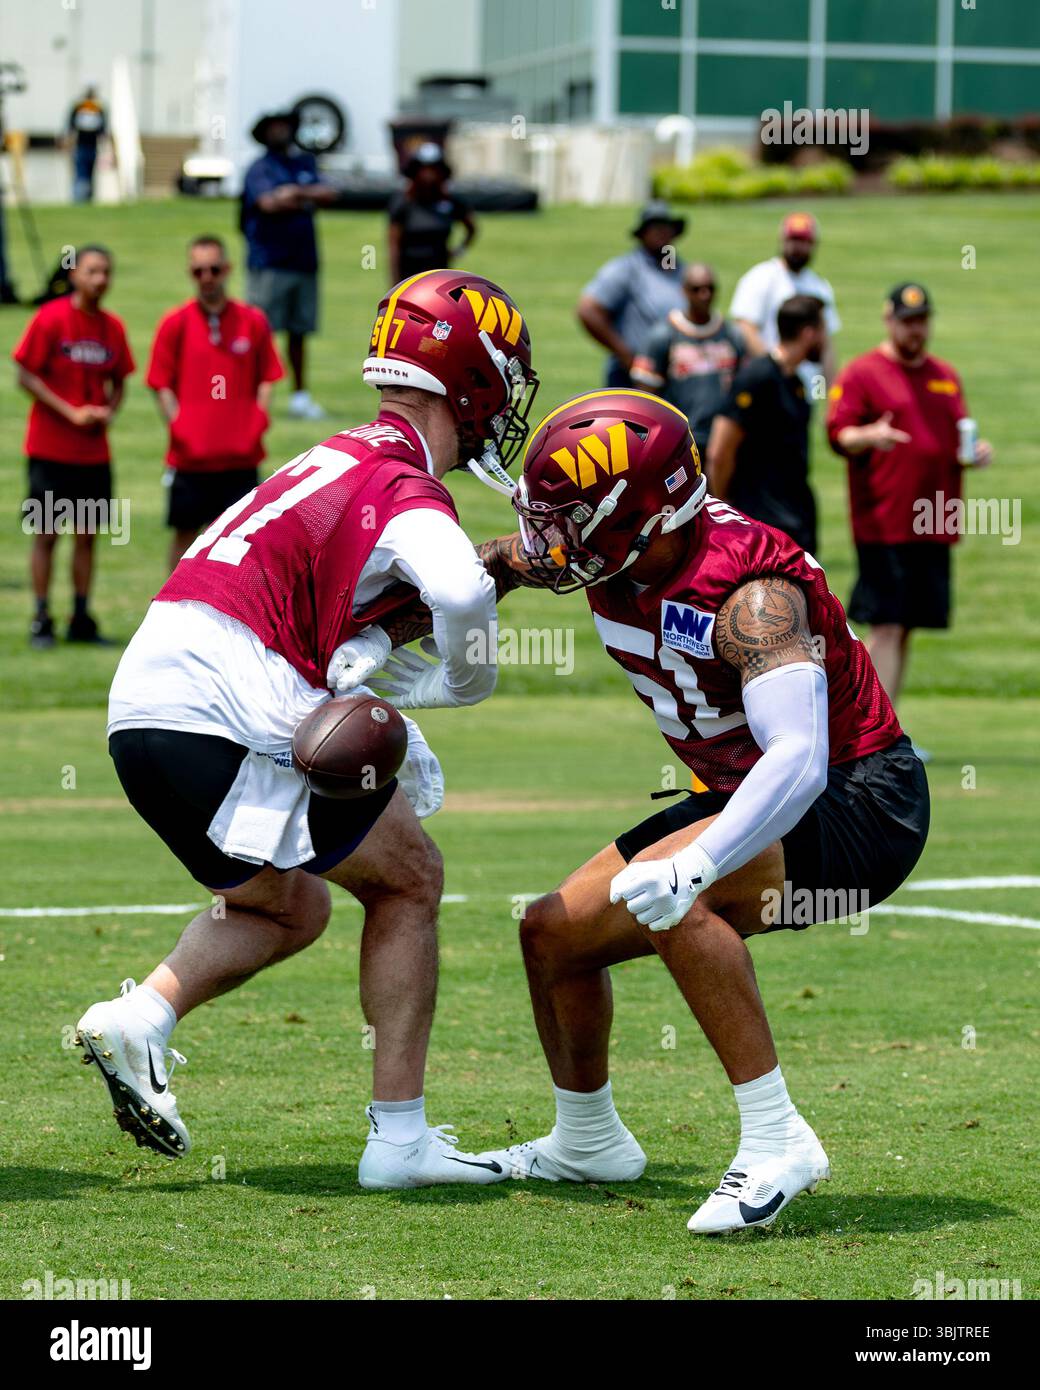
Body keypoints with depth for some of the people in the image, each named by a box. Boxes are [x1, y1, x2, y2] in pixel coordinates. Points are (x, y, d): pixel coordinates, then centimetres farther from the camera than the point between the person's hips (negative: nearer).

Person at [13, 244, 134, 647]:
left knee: (87, 534, 7)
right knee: (46, 534, -1)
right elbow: (26, 376, -10)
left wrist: (108, 411, -6)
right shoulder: (50, 319, -10)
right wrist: (71, 413, -16)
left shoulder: (113, 327, 4)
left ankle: (81, 619, 15)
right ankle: (41, 621, 5)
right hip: (51, 448, -5)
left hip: (94, 451, 5)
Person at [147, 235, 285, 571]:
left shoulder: (253, 321, 3)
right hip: (190, 453, -1)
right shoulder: (176, 323, -1)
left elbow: (266, 379, 6)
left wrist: (258, 421, -9)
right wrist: (178, 426, -13)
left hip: (241, 452, 1)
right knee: (185, 531, 9)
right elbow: (162, 385, 0)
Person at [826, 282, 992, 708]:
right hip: (883, 526, -6)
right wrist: (868, 437, -30)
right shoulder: (861, 373, -1)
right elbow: (838, 434, -10)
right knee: (887, 627, -12)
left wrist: (975, 453, 4)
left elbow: (956, 437, 27)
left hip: (934, 528, 6)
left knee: (903, 630, 10)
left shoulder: (946, 377, 19)